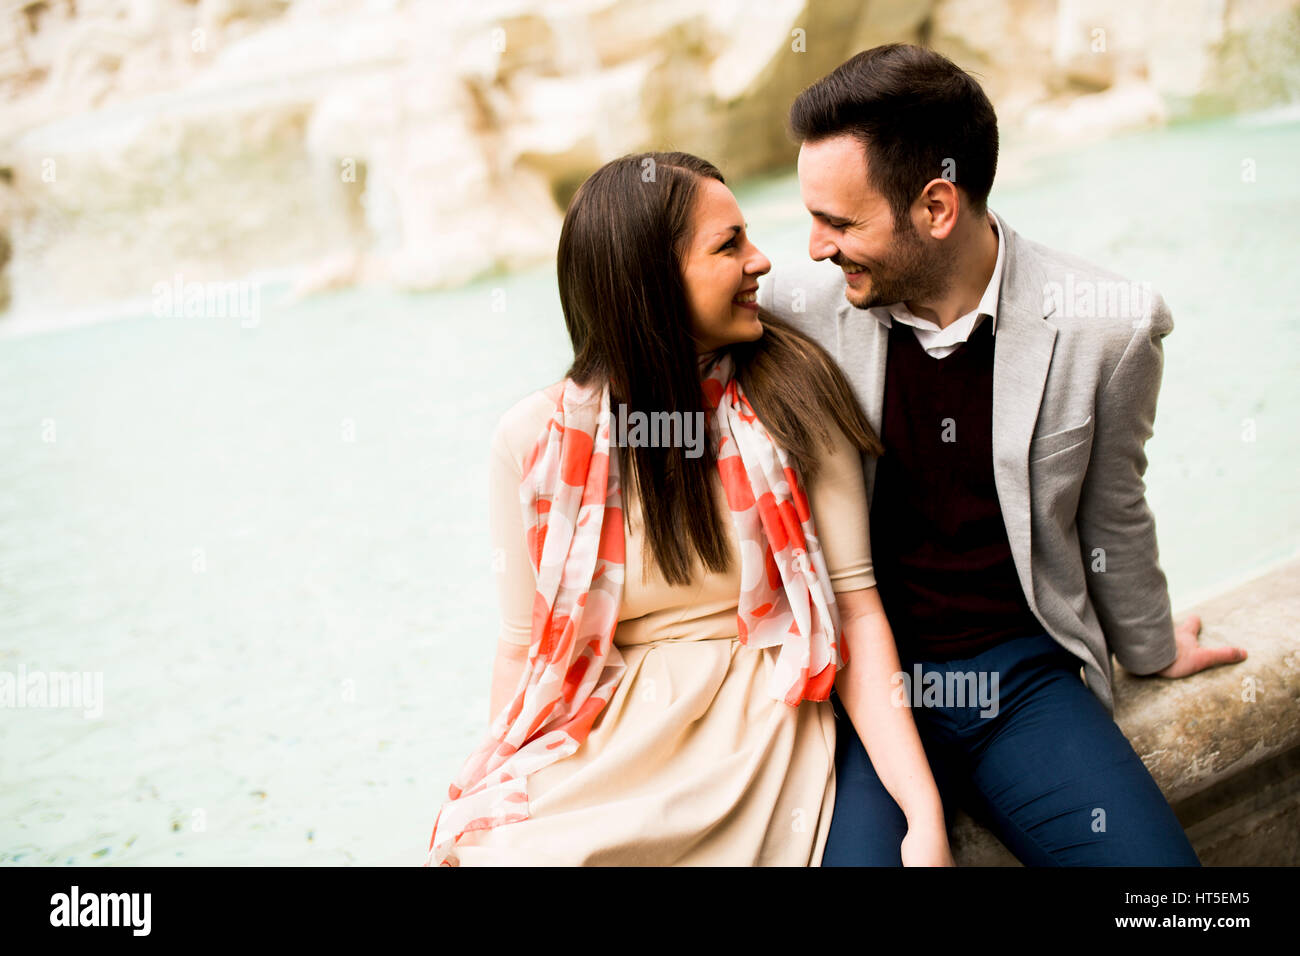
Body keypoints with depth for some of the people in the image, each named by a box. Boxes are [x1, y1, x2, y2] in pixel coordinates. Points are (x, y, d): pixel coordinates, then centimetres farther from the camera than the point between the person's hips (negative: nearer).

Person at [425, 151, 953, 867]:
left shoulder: (792, 397, -1)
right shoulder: (536, 439, 0)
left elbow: (854, 607, -5)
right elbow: (526, 646, 6)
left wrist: (926, 815, -13)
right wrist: (483, 817, -4)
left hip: (761, 737, -1)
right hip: (604, 747, 1)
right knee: (490, 845, -25)